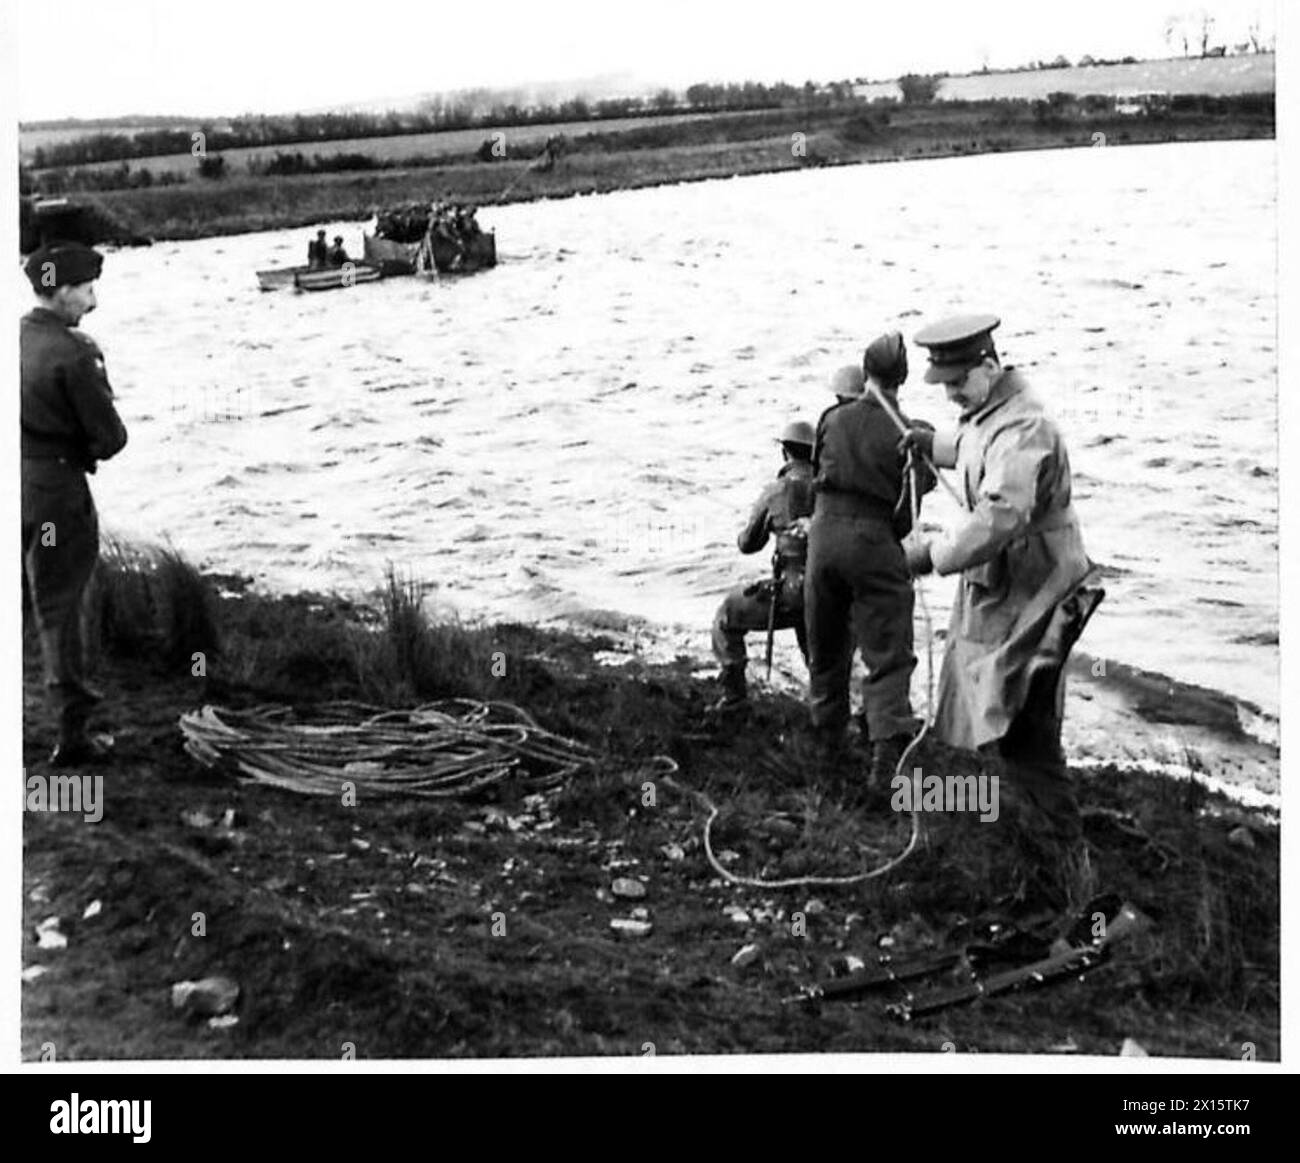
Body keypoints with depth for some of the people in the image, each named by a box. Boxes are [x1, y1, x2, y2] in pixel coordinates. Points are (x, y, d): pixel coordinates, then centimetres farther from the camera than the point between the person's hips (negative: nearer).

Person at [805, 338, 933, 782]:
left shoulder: (833, 419, 3)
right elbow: (906, 512, -4)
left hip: (825, 530, 4)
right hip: (875, 541, -3)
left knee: (827, 645, 20)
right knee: (888, 656, 0)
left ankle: (828, 732, 36)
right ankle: (888, 753, -13)